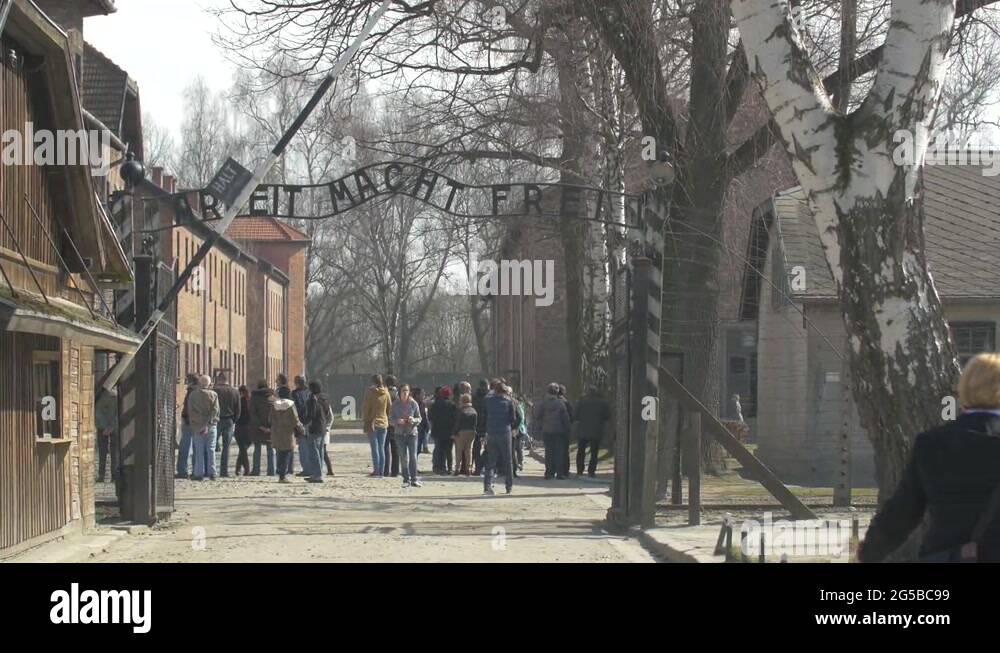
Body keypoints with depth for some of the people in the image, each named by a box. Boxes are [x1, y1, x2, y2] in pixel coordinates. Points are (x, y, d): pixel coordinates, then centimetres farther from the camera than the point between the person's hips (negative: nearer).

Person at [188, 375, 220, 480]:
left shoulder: (192, 395, 0)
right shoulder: (213, 395, -1)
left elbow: (190, 412, 0)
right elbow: (215, 410, -8)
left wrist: (193, 424, 4)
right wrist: (208, 424, -10)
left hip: (197, 426, 0)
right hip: (211, 426, 0)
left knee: (199, 451, 3)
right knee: (211, 449, 6)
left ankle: (199, 474, 1)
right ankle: (211, 473, 4)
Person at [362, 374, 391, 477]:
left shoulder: (370, 393, -8)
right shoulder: (386, 393, 2)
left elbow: (365, 408, -7)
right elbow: (389, 408, 7)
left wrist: (364, 423, -1)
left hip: (372, 423, -4)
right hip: (383, 423, 4)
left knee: (375, 448, -4)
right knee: (381, 448, 8)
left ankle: (376, 471, -7)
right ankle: (381, 471, 7)